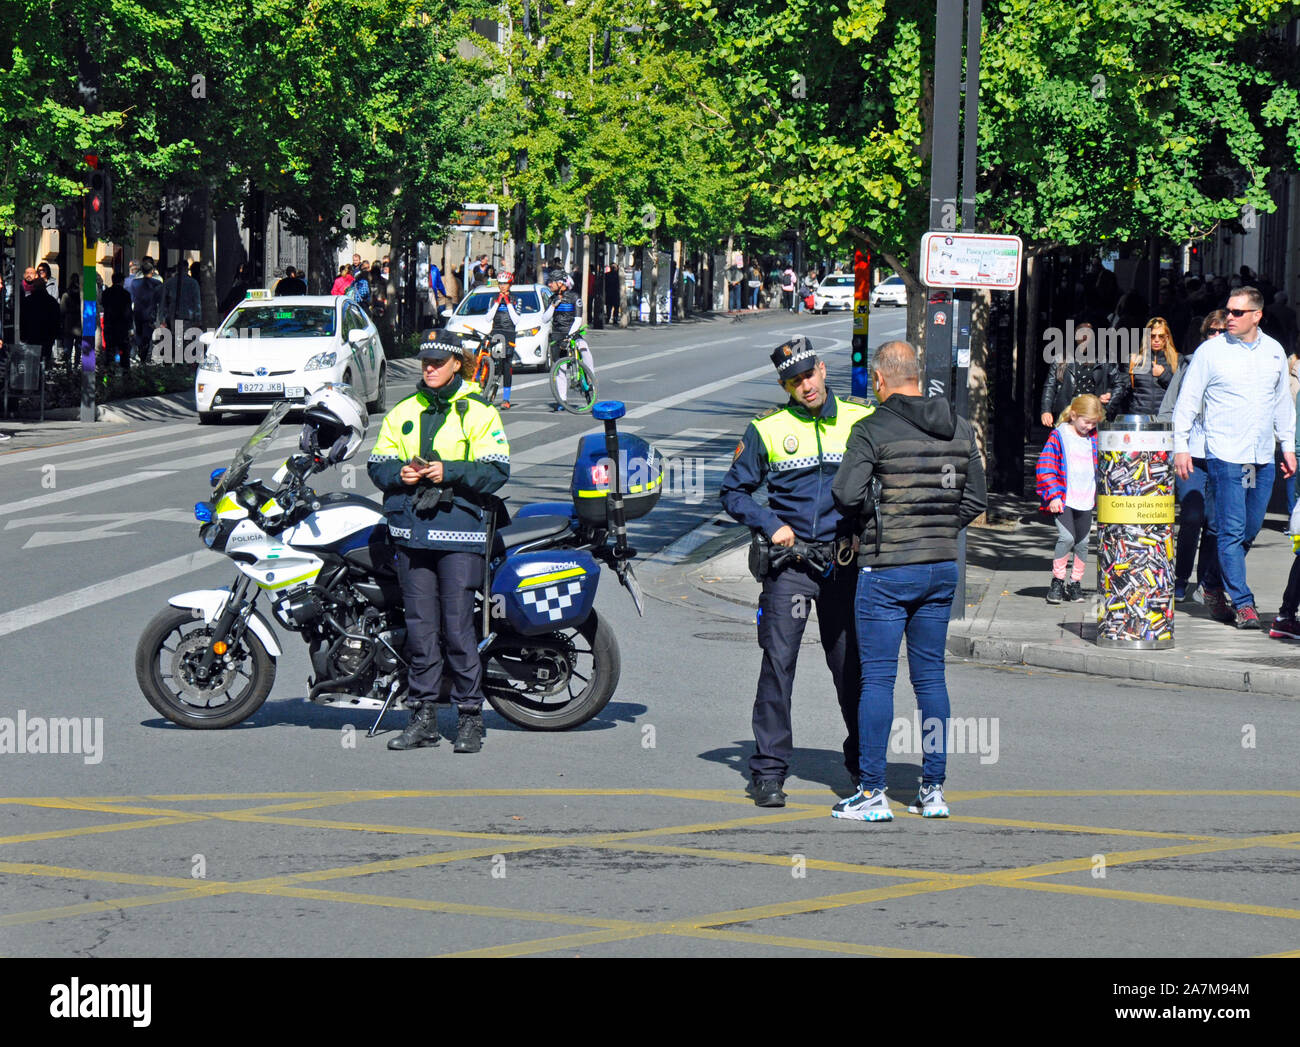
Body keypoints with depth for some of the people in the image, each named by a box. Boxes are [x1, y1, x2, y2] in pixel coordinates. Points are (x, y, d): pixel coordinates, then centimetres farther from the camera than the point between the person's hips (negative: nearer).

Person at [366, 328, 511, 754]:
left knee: (457, 626, -7)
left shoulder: (479, 412, 3)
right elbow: (377, 463, 15)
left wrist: (449, 471, -16)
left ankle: (470, 717, 1)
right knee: (420, 626, 5)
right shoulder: (402, 412, 16)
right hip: (411, 530, 4)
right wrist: (400, 474, -6)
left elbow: (496, 470, -4)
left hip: (459, 531, -4)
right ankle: (423, 718, 10)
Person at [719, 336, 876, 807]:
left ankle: (863, 763, 23)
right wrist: (770, 525, -5)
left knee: (852, 665, 8)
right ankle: (768, 771, -2)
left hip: (845, 559, 1)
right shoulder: (767, 429, 2)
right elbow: (733, 491, 9)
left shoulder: (862, 420, 5)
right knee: (778, 661, -7)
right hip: (789, 557, -1)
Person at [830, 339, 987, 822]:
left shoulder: (872, 431, -11)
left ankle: (871, 793, 0)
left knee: (877, 678, -1)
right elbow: (974, 499, 11)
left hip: (886, 569, -5)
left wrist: (869, 521, 1)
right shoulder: (960, 430, 7)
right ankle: (933, 789, 13)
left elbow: (847, 496, -18)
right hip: (943, 566, 5)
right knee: (930, 675, 12)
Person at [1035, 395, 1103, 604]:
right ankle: (1057, 581, -3)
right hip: (1064, 500, -5)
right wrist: (1053, 496, -13)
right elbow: (1045, 467, -7)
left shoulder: (1094, 439, 9)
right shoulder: (1059, 435, -4)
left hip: (1086, 500, 5)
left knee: (1082, 542, 6)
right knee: (1067, 537, -16)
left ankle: (1075, 583, 18)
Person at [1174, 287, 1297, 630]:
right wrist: (1180, 446, -5)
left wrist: (1288, 446, 18)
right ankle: (1242, 603, -5)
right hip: (1225, 456, -5)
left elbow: (1283, 402, 19)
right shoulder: (1211, 351, -3)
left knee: (1250, 530, 8)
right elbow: (1187, 400, 0)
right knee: (1232, 530, -8)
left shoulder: (1274, 351, 9)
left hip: (1263, 459, 5)